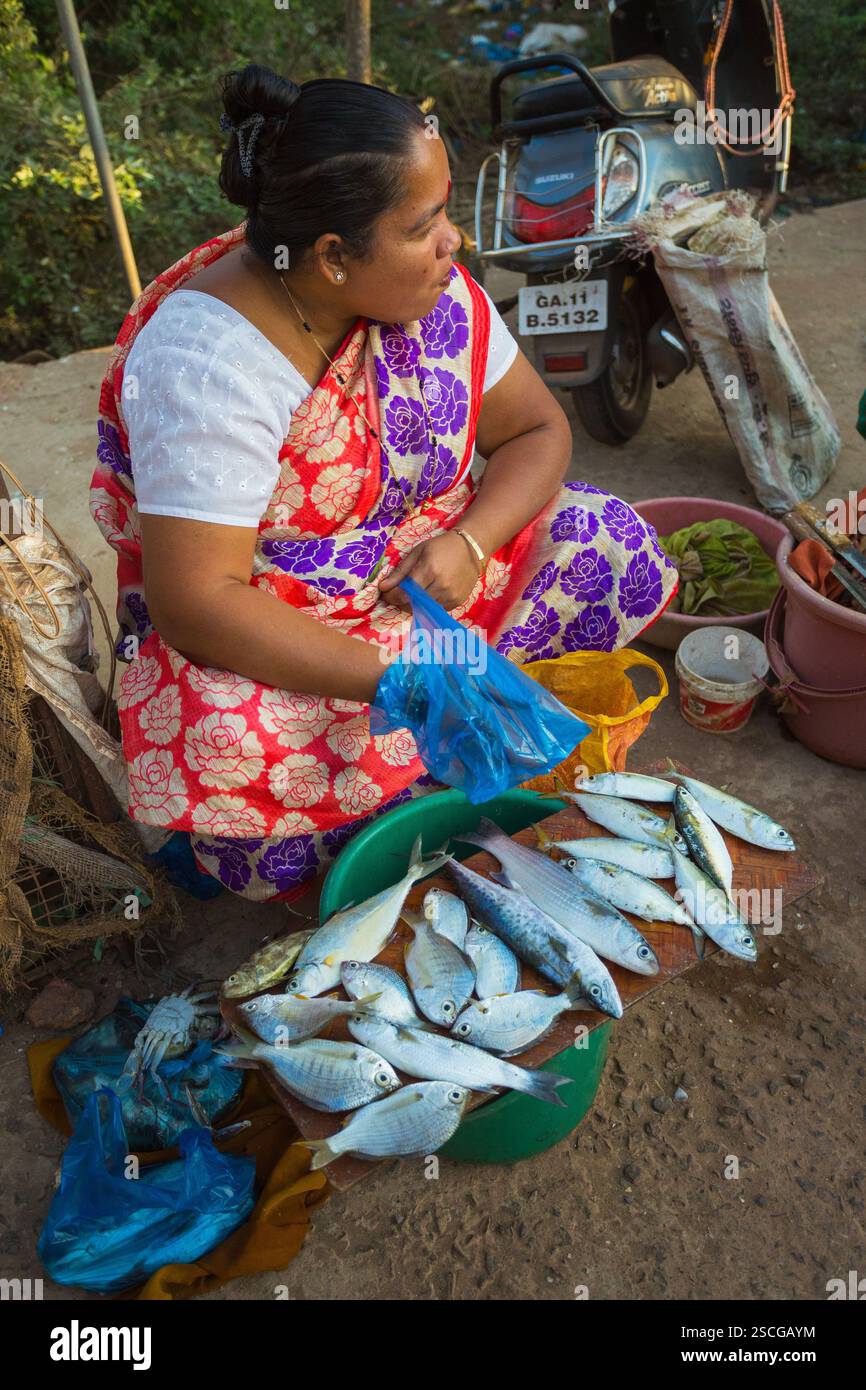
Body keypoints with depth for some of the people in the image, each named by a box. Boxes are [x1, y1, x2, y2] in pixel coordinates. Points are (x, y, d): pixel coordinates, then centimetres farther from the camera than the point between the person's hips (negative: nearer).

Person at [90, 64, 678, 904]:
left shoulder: (430, 290, -6)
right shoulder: (209, 358, -25)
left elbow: (536, 430, 2)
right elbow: (194, 602, -29)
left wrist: (471, 540, -19)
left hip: (428, 566, 5)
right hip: (263, 628, -4)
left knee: (617, 550, -10)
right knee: (234, 748, -36)